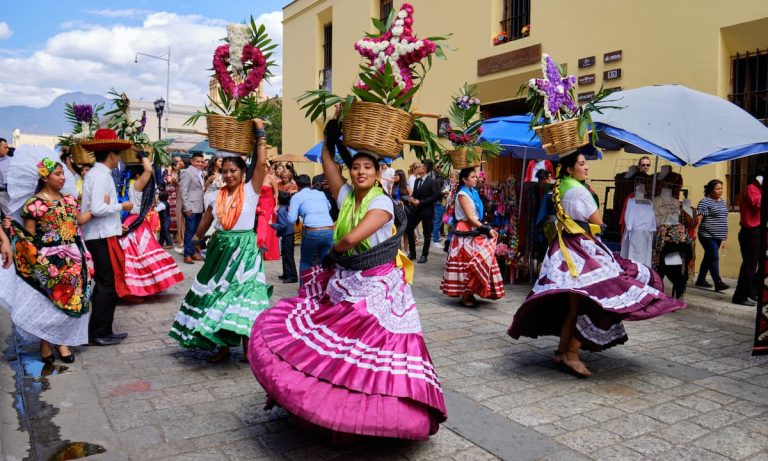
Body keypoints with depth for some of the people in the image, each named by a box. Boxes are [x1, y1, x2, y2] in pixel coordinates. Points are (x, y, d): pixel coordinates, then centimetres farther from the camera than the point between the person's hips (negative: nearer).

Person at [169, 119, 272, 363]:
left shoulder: (251, 190, -5)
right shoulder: (217, 195, 8)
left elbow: (261, 163, -18)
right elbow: (206, 219, 21)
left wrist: (260, 133, -14)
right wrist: (196, 239, 31)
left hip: (244, 249, -5)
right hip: (220, 249, 5)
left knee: (242, 296, -7)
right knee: (217, 294, 8)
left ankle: (247, 346, 5)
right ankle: (222, 345, 22)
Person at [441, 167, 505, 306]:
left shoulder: (473, 192, 13)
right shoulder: (462, 194, -12)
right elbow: (470, 218, -17)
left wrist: (486, 228, 6)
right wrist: (487, 229, -17)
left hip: (474, 231, 8)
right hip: (466, 232, -8)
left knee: (475, 261, 7)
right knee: (467, 263, -6)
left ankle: (468, 293, 16)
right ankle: (465, 295, 1)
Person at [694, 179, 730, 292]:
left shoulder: (723, 202, 15)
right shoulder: (705, 202, -10)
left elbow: (724, 218, 23)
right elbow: (699, 218, -17)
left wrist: (725, 232, 23)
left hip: (718, 236, 8)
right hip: (708, 236, -8)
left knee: (708, 257, 13)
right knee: (714, 257, -12)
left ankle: (701, 280, 22)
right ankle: (718, 283, -14)